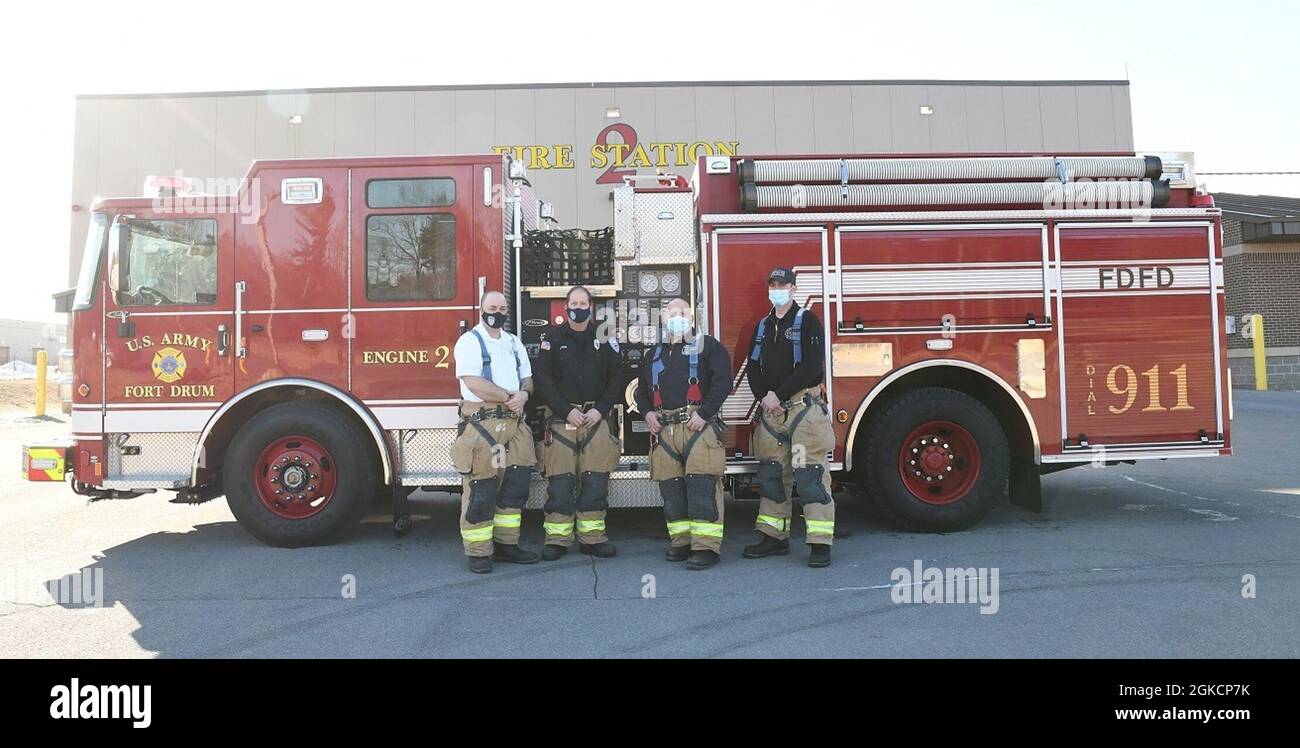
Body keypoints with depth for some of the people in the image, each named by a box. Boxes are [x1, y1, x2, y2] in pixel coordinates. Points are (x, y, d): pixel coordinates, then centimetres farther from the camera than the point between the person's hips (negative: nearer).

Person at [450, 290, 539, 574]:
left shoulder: (514, 343, 18)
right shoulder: (469, 341, -4)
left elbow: (527, 378, 18)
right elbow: (474, 383, -15)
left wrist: (523, 394, -5)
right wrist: (509, 397, -10)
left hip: (514, 423, 7)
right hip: (482, 424, -7)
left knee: (515, 486, 8)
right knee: (480, 489, -4)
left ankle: (506, 544, 19)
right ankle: (478, 552, 3)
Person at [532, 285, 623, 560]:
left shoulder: (604, 339, 10)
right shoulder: (552, 337, 5)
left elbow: (617, 378, 6)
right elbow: (543, 380, -2)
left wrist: (601, 410, -6)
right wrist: (567, 411, -10)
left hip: (597, 419, 2)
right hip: (561, 418, -2)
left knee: (596, 481, 1)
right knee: (560, 482, -3)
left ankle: (592, 536, 9)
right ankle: (557, 538, 4)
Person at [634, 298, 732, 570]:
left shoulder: (707, 346, 7)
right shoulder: (655, 354, 23)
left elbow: (722, 381, -4)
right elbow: (642, 388, 29)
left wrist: (704, 413, -13)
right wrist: (647, 412, 9)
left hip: (699, 427, -5)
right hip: (664, 429, 5)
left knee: (702, 486, -12)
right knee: (671, 489, 4)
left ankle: (707, 546, -11)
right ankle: (681, 541, 13)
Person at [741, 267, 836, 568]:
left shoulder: (807, 321, -1)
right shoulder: (762, 326, 17)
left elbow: (812, 366, -12)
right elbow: (753, 368, 13)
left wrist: (779, 395, -14)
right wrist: (764, 397, -5)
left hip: (804, 405, -6)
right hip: (770, 411, 6)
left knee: (810, 475, -8)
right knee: (771, 475, 9)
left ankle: (820, 543, -6)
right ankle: (774, 538, 18)